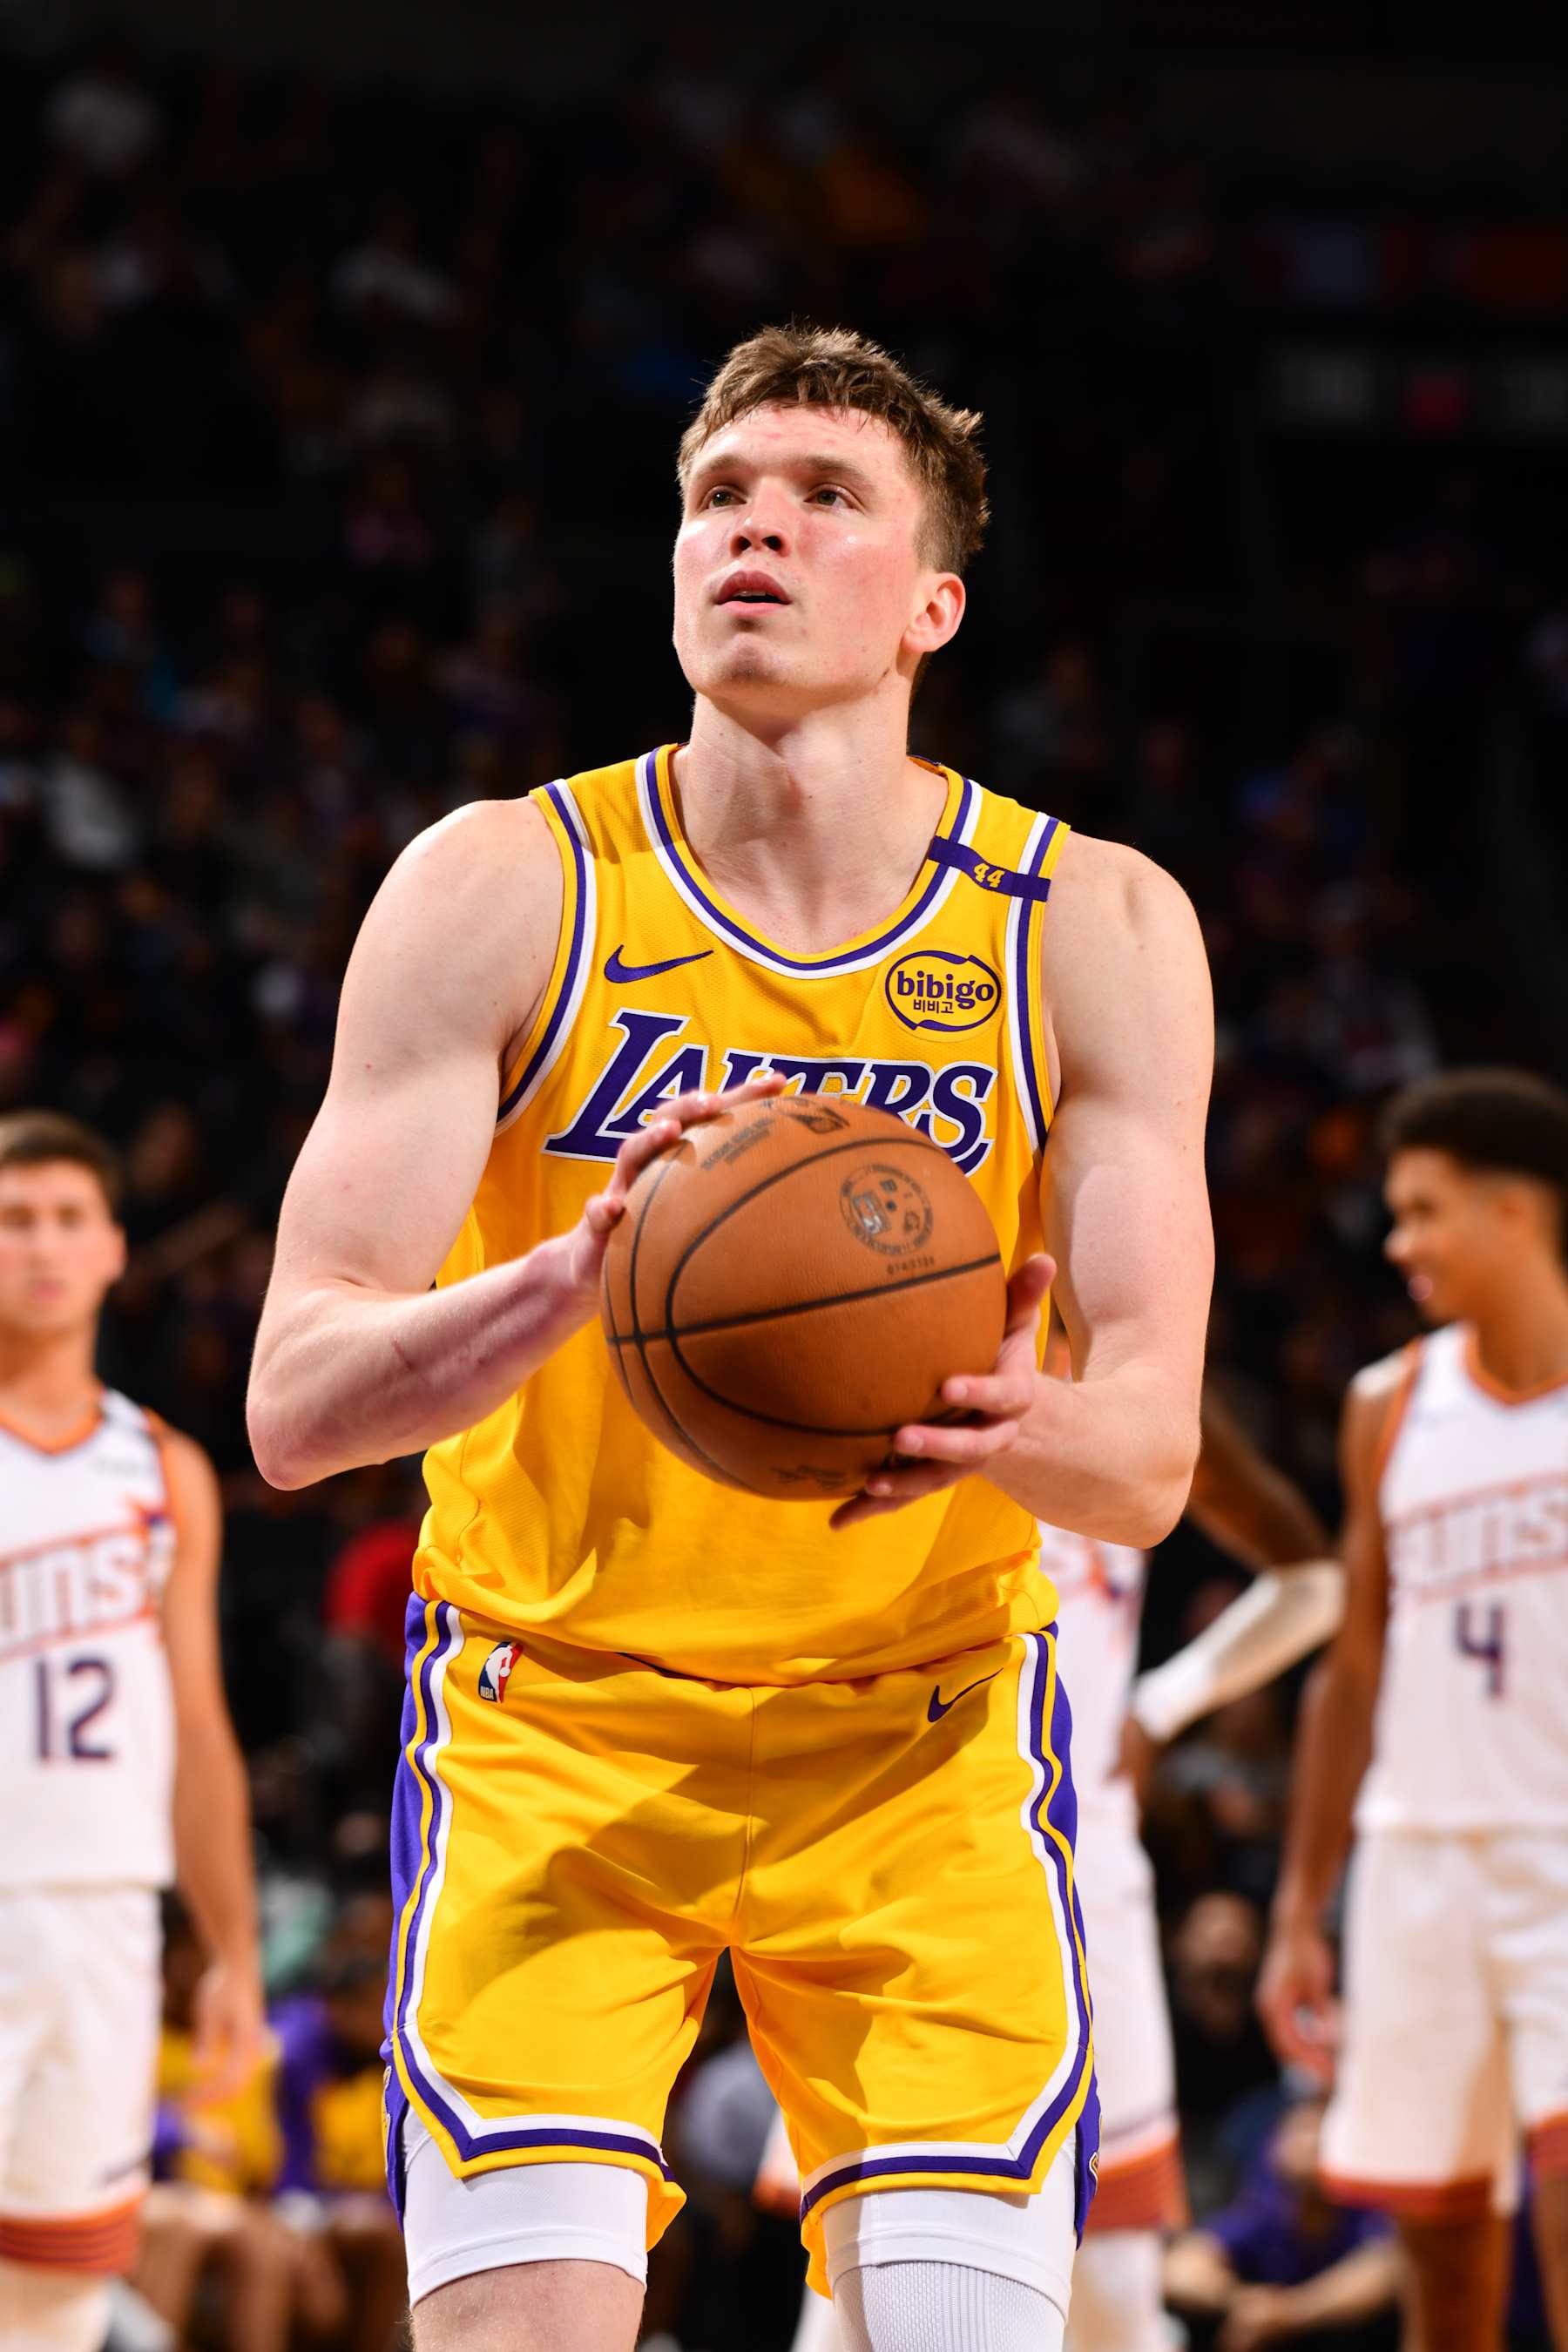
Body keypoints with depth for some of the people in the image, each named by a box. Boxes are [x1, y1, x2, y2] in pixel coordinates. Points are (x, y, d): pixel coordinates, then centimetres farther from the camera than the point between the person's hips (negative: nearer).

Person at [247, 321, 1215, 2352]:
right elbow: (294, 1404, -15)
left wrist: (1010, 1426, -31)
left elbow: (1151, 1459, -7)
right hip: (554, 1716, -1)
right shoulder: (498, 891, -9)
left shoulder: (1094, 929, -5)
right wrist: (588, 1270, -34)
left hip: (922, 1740, 1)